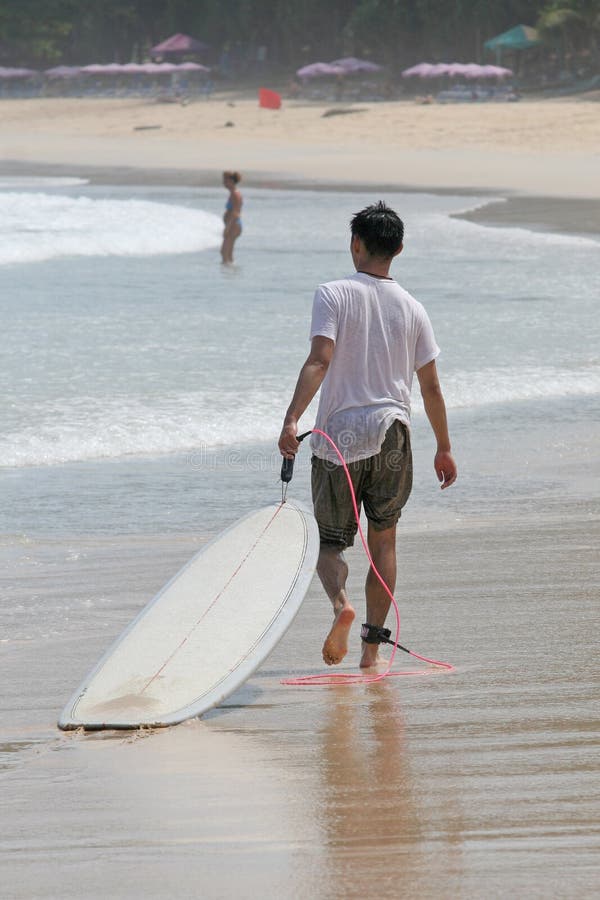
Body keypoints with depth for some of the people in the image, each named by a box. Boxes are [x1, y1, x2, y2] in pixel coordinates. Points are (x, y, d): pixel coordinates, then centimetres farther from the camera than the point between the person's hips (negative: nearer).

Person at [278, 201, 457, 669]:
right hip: (392, 436, 2)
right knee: (383, 542, 13)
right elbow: (431, 387, 8)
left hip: (338, 437, -2)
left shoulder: (333, 295, -6)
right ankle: (373, 645, 9)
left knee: (331, 542, 8)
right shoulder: (412, 309, 5)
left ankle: (341, 603, -23)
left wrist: (292, 419, -26)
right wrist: (444, 449, 18)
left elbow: (320, 360, -20)